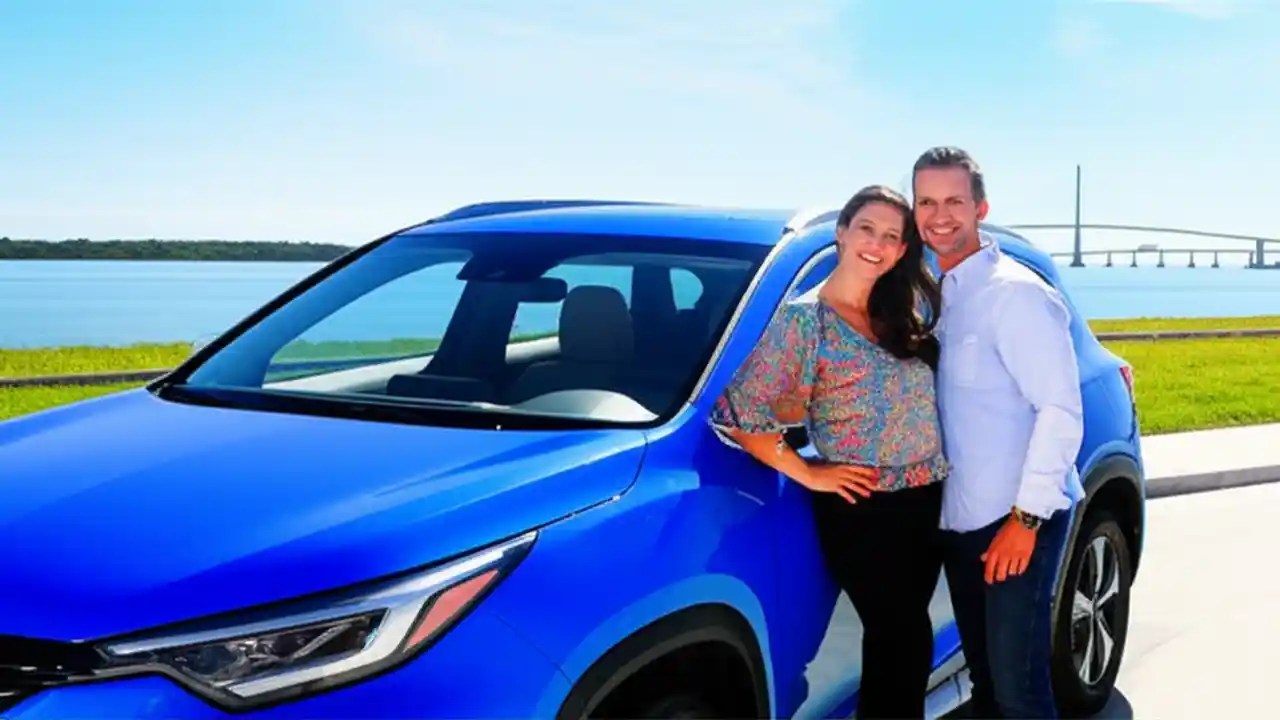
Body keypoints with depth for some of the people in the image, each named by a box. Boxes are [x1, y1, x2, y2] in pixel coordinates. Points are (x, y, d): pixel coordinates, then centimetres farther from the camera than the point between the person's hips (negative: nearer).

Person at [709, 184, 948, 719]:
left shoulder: (910, 308, 7)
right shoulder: (804, 318, -11)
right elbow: (737, 414, -15)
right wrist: (808, 475, -12)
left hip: (926, 500, 6)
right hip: (860, 511, -6)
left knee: (898, 640, 16)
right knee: (904, 640, 0)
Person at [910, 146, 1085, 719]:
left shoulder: (1015, 292, -13)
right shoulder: (938, 296, 12)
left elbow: (1060, 408, -17)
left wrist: (1026, 517, -19)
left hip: (1017, 520, -8)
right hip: (961, 519, 8)